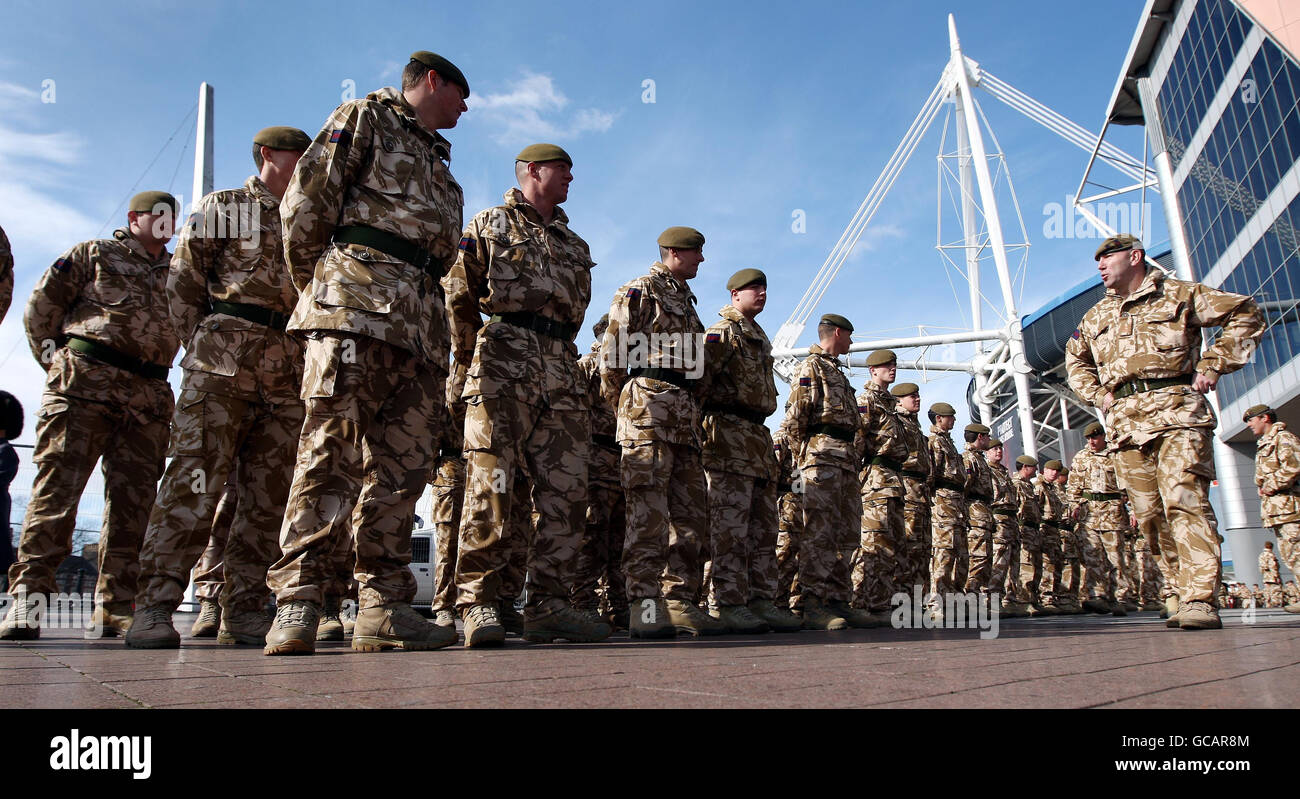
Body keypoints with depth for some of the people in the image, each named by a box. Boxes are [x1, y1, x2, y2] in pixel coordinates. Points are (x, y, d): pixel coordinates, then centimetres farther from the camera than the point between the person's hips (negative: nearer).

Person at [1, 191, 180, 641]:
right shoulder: (93, 255, 12)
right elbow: (40, 306, 11)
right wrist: (56, 359, 4)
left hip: (148, 401, 4)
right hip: (83, 389, -4)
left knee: (133, 502, 0)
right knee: (57, 489, -9)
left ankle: (114, 608, 4)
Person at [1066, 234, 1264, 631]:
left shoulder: (1180, 294, 8)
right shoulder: (1097, 315, 22)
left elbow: (1247, 315, 8)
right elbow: (1075, 359, 35)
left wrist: (1212, 364, -2)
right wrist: (1097, 394, 17)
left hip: (1177, 411, -5)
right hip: (1126, 421, 5)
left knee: (1183, 499, -19)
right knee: (1149, 511, 1)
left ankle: (1199, 601, -22)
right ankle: (1193, 580, 13)